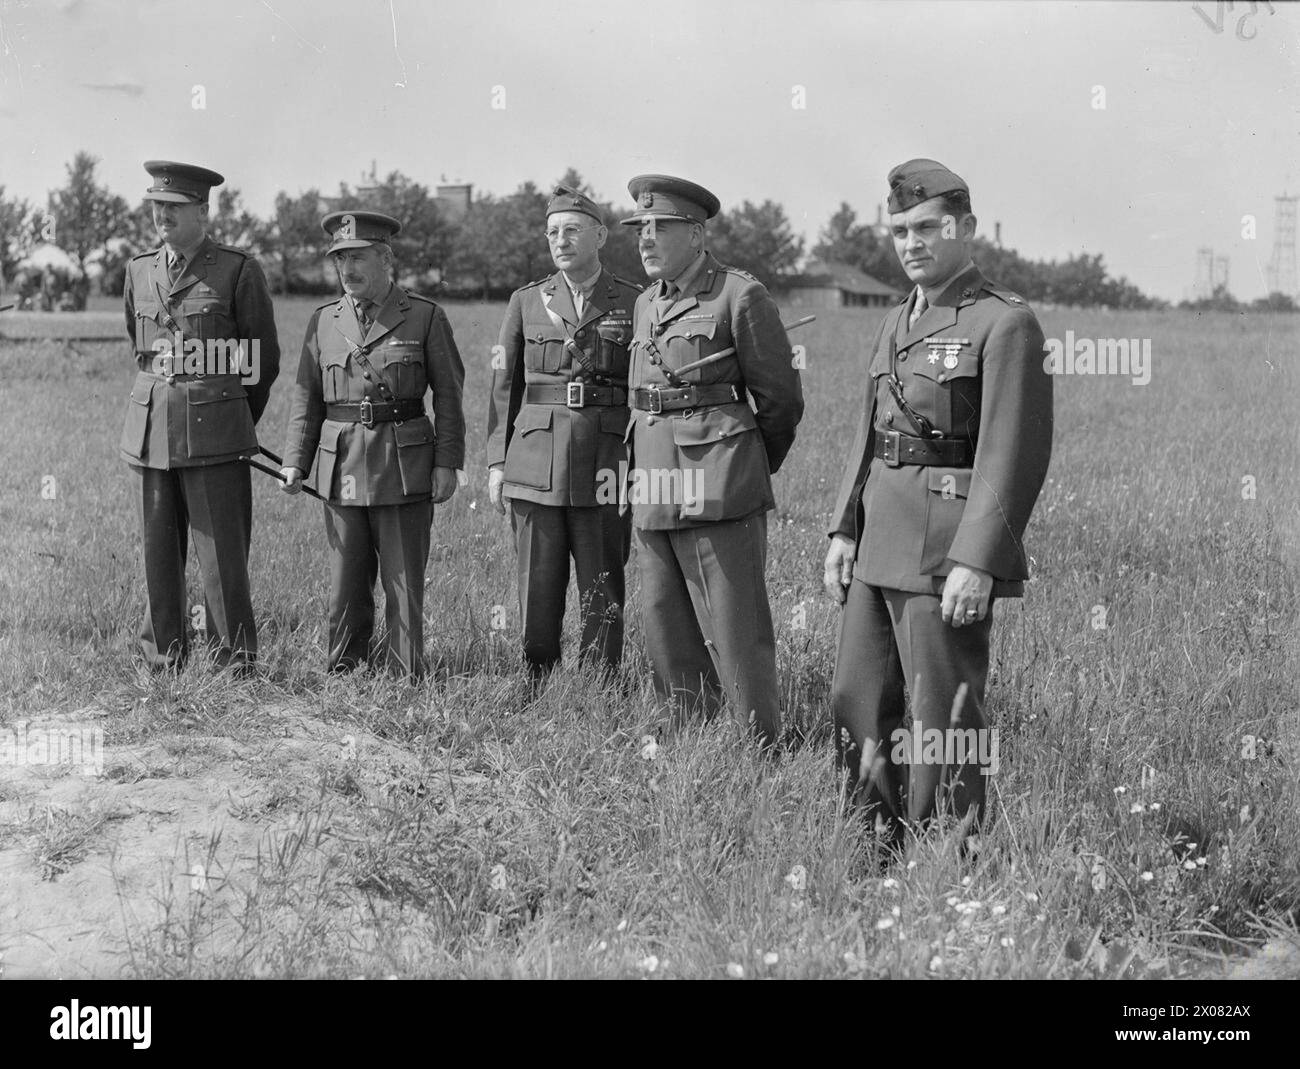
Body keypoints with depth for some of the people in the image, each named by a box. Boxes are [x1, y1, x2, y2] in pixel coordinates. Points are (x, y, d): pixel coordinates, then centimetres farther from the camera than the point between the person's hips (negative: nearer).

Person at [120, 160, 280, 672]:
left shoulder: (239, 270, -2)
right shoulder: (139, 270, 11)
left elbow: (265, 360, 5)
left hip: (216, 433, -4)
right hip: (150, 432, 4)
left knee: (222, 552, -3)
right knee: (158, 553, 7)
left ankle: (234, 663, 6)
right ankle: (162, 662, 16)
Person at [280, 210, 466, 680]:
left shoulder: (425, 317, 0)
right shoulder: (323, 320, 9)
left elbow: (448, 394, 0)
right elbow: (306, 396, 11)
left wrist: (447, 462, -7)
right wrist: (295, 461, 2)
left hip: (405, 465, -3)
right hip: (341, 465, 3)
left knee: (404, 581, 2)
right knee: (346, 584, 8)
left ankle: (405, 675, 10)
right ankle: (343, 673, 18)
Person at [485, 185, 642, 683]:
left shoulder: (635, 304, 4)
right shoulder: (526, 302, 9)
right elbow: (505, 386, 11)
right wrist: (497, 463, 5)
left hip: (607, 468, -1)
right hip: (535, 464, 1)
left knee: (603, 594, 3)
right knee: (537, 588, 5)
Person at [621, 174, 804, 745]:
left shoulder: (741, 296, -6)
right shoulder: (646, 303, 16)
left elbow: (782, 399, -1)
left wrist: (750, 470, 10)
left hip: (718, 490, -7)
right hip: (654, 494, 7)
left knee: (736, 634, -5)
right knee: (667, 637, 11)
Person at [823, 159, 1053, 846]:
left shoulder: (1005, 323, -9)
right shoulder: (896, 324, 16)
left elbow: (1014, 454, -16)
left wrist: (978, 562, -22)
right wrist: (843, 530, 13)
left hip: (948, 549, -8)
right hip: (879, 544, 9)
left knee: (943, 724, -2)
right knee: (857, 706, 13)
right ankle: (882, 846, 26)